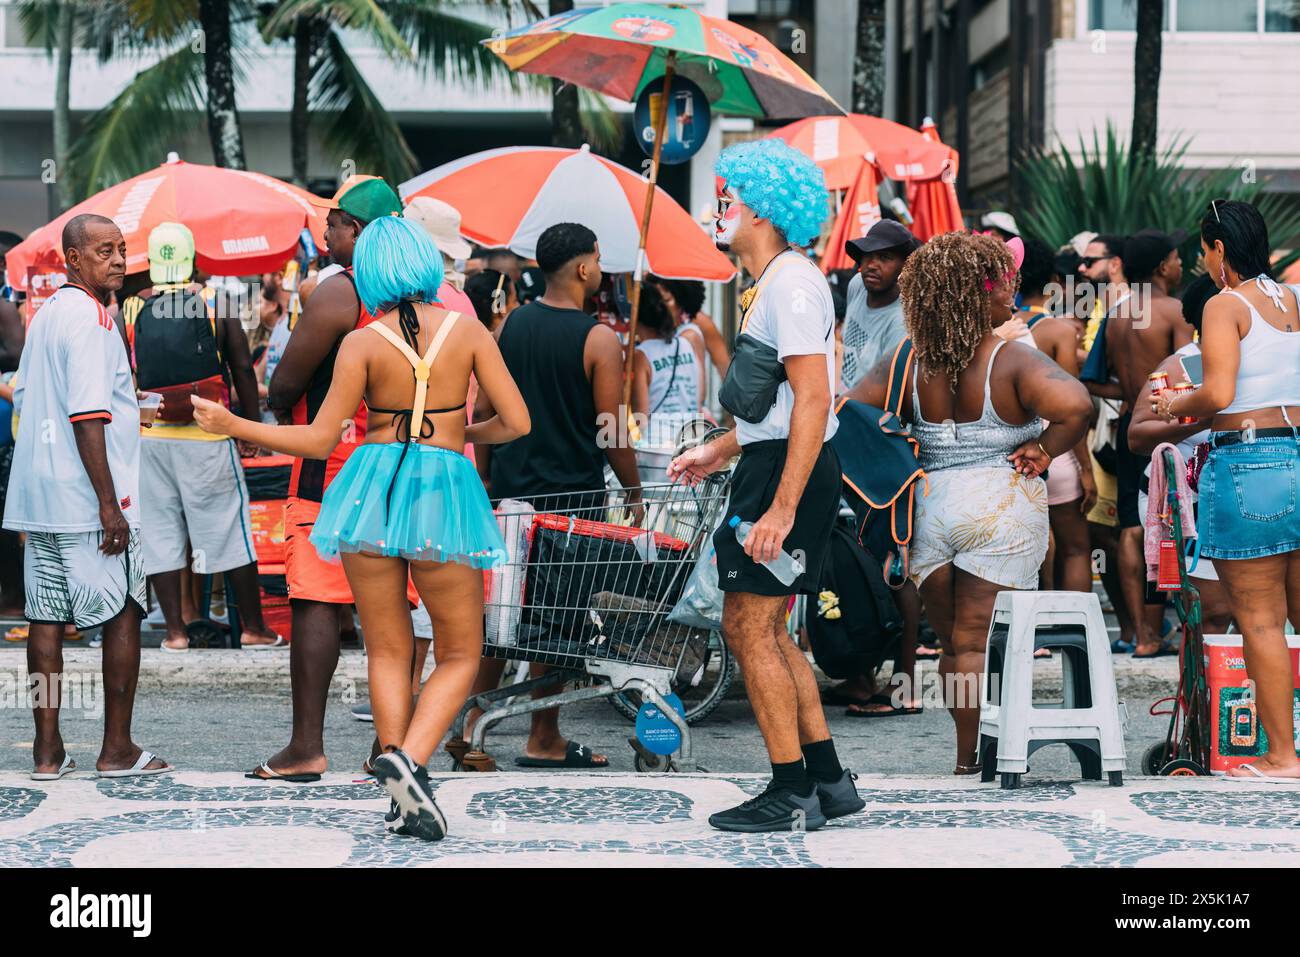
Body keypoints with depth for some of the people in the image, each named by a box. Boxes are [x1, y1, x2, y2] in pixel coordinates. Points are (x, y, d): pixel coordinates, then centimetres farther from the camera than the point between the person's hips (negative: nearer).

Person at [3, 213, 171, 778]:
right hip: (87, 497, -8)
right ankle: (117, 749, 4)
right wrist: (110, 504, -20)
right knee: (122, 615, 2)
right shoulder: (89, 317, -13)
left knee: (46, 619, 6)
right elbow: (87, 416, -20)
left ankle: (47, 751, 7)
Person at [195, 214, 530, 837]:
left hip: (373, 485, 1)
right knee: (460, 654, 9)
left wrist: (232, 426, 9)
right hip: (445, 489, -1)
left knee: (387, 651, 10)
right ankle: (409, 760, -15)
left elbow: (317, 441, -2)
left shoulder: (362, 343, -2)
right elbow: (517, 422, 0)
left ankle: (401, 799, 3)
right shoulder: (467, 330, 0)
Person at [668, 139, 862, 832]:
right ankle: (827, 780, 17)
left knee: (751, 626, -7)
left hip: (788, 469, -11)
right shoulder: (772, 283, 18)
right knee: (761, 628, 13)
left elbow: (813, 400, -22)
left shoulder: (790, 281, -15)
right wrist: (719, 451, 28)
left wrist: (781, 507, -26)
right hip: (774, 464, 11)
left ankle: (792, 793, -2)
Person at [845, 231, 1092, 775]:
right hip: (1002, 510, -4)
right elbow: (1074, 405, -28)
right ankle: (969, 762, 5)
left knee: (953, 642, 15)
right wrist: (1045, 451, -12)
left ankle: (972, 753, 22)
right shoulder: (1014, 362, -12)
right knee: (974, 643, 2)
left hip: (929, 504, 4)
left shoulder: (910, 363, 1)